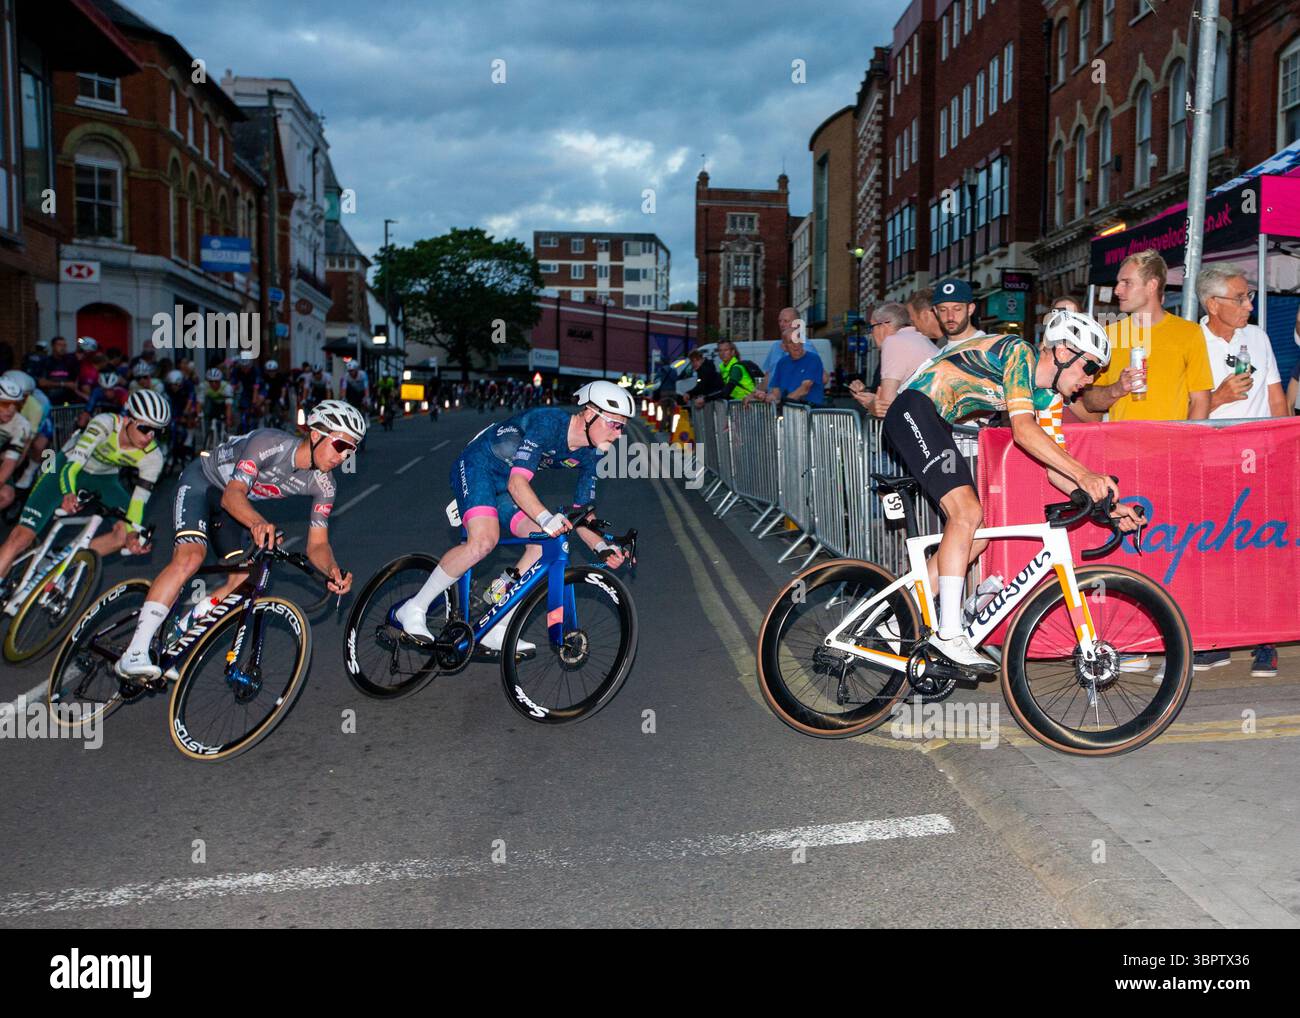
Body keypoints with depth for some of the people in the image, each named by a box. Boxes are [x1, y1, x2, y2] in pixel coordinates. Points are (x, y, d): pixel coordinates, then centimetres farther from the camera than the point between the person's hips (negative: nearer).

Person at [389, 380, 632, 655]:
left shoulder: (590, 455, -4)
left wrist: (601, 546, -19)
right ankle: (412, 610, -15)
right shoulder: (548, 422, -28)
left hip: (503, 486, 8)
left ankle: (496, 632, -8)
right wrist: (546, 518, -51)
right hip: (476, 467, -8)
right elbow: (517, 483, -35)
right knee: (484, 540, -30)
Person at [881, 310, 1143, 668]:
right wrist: (1084, 475, -33)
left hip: (937, 426, 10)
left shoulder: (1045, 393, 13)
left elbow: (1054, 467, 10)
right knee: (967, 512, -23)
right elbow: (1023, 430, -27)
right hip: (914, 411, -10)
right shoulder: (1020, 352, -14)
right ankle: (949, 634, -21)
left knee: (976, 536, 4)